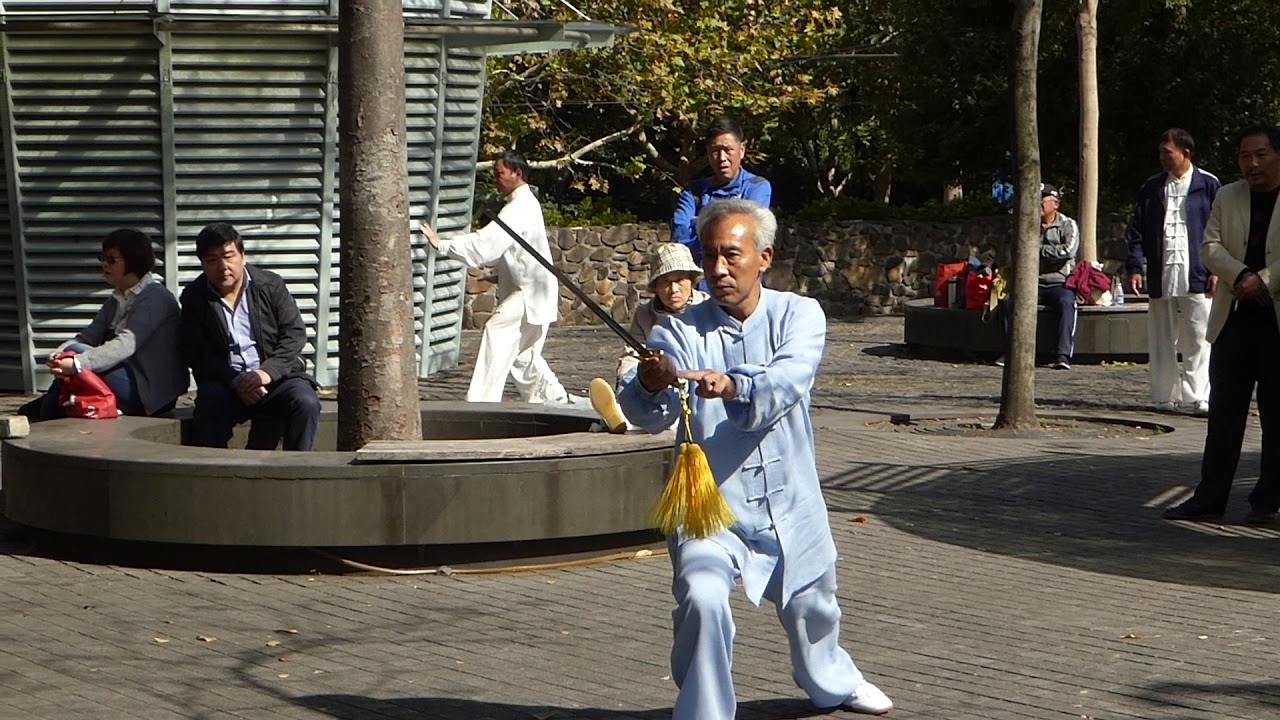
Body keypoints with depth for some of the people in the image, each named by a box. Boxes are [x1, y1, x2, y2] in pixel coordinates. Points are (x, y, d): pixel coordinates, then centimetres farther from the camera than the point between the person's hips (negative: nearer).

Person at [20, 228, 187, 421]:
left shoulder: (155, 296, -11)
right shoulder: (117, 300, 18)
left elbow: (126, 345, -25)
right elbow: (88, 336, 6)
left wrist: (76, 363, -36)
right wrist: (59, 354, -16)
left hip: (151, 393, -9)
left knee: (76, 353, -19)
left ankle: (38, 412, -5)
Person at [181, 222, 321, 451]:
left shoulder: (271, 285, 4)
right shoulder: (194, 297, 4)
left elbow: (295, 333, -3)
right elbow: (197, 354, -3)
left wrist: (267, 372, -20)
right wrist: (235, 381, -20)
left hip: (276, 376, 0)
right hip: (225, 381, 0)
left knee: (305, 403, -29)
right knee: (209, 402, -33)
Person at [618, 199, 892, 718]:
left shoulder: (799, 315, -8)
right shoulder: (680, 332, -10)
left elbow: (788, 380, -29)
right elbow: (649, 417, -24)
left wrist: (731, 384, -49)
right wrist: (650, 387, -48)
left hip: (791, 508, 2)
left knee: (811, 607, 23)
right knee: (701, 599, -29)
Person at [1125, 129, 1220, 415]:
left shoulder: (1208, 185, 3)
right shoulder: (1151, 188, 12)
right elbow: (1137, 230, 10)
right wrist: (1135, 267, 0)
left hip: (1196, 276, -3)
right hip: (1161, 275, 3)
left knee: (1199, 339, -7)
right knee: (1162, 340, 6)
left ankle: (1199, 397, -8)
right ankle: (1166, 396, 12)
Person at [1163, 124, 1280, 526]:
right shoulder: (1227, 197, 11)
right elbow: (1210, 246, 3)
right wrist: (1241, 277, -14)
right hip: (1234, 319, 3)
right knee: (1223, 413, 5)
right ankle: (1209, 499, 9)